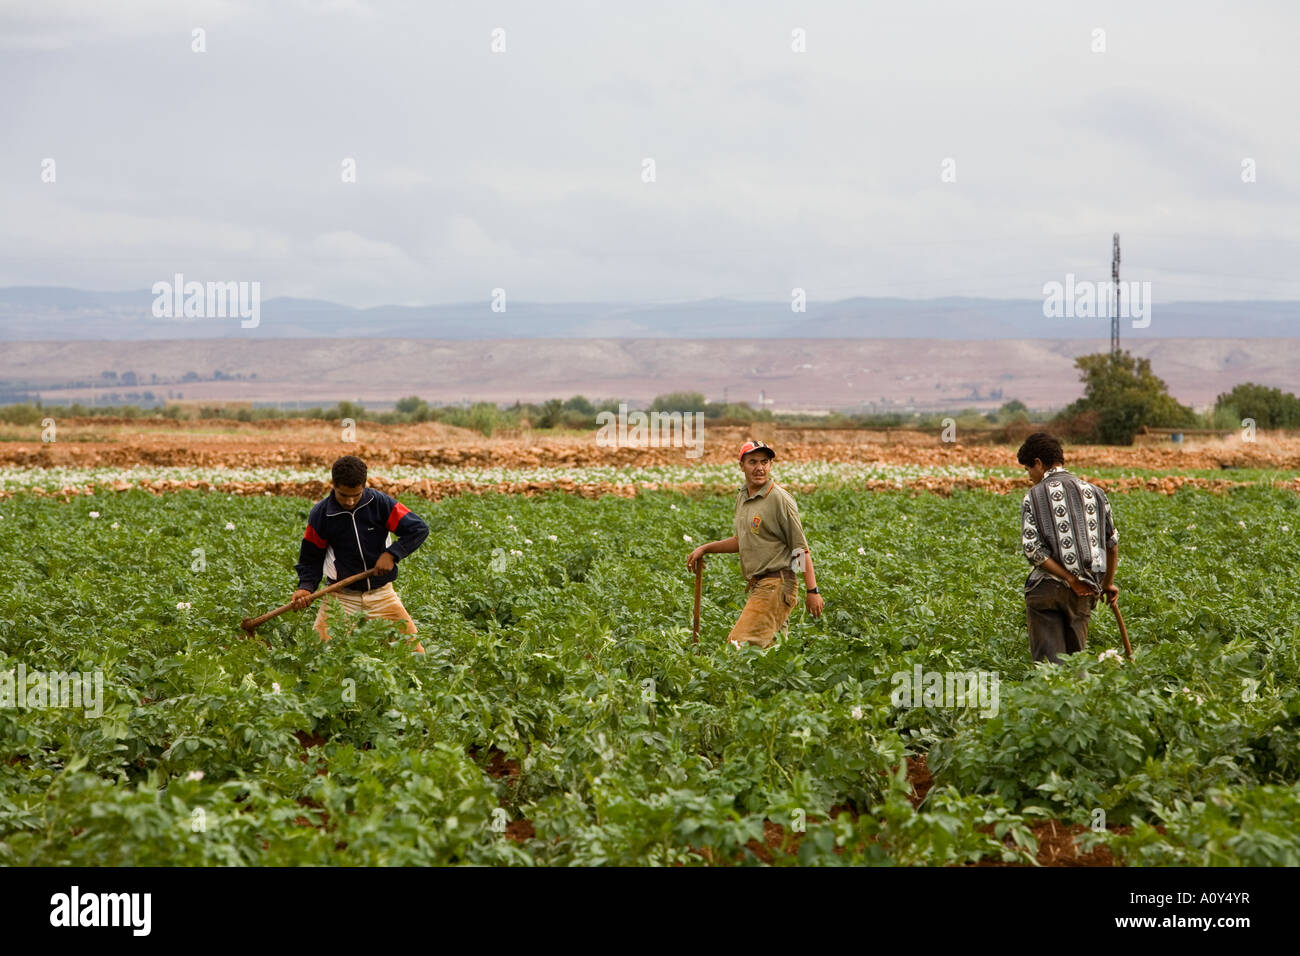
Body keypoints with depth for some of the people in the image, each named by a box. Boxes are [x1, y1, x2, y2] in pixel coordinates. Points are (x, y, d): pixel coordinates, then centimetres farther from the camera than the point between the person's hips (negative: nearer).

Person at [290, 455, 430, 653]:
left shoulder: (380, 503, -8)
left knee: (411, 645, -2)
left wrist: (391, 554, -18)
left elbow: (419, 528, -7)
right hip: (341, 595, 0)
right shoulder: (320, 514, -6)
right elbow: (311, 558, 3)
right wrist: (306, 587, -15)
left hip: (381, 594, 1)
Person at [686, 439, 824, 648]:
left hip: (775, 586, -9)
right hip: (758, 586, 9)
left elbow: (801, 549, -12)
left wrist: (813, 591, -16)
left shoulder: (779, 499, -11)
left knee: (739, 644, -19)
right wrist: (705, 549, 23)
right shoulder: (742, 497, 15)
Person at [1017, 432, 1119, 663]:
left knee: (1048, 661, -3)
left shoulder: (1034, 496, -4)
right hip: (1084, 592, 4)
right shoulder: (1093, 492, 9)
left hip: (1046, 589, -4)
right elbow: (1112, 542, 13)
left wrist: (1072, 580, -10)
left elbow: (1032, 549, -14)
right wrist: (1108, 583, 25)